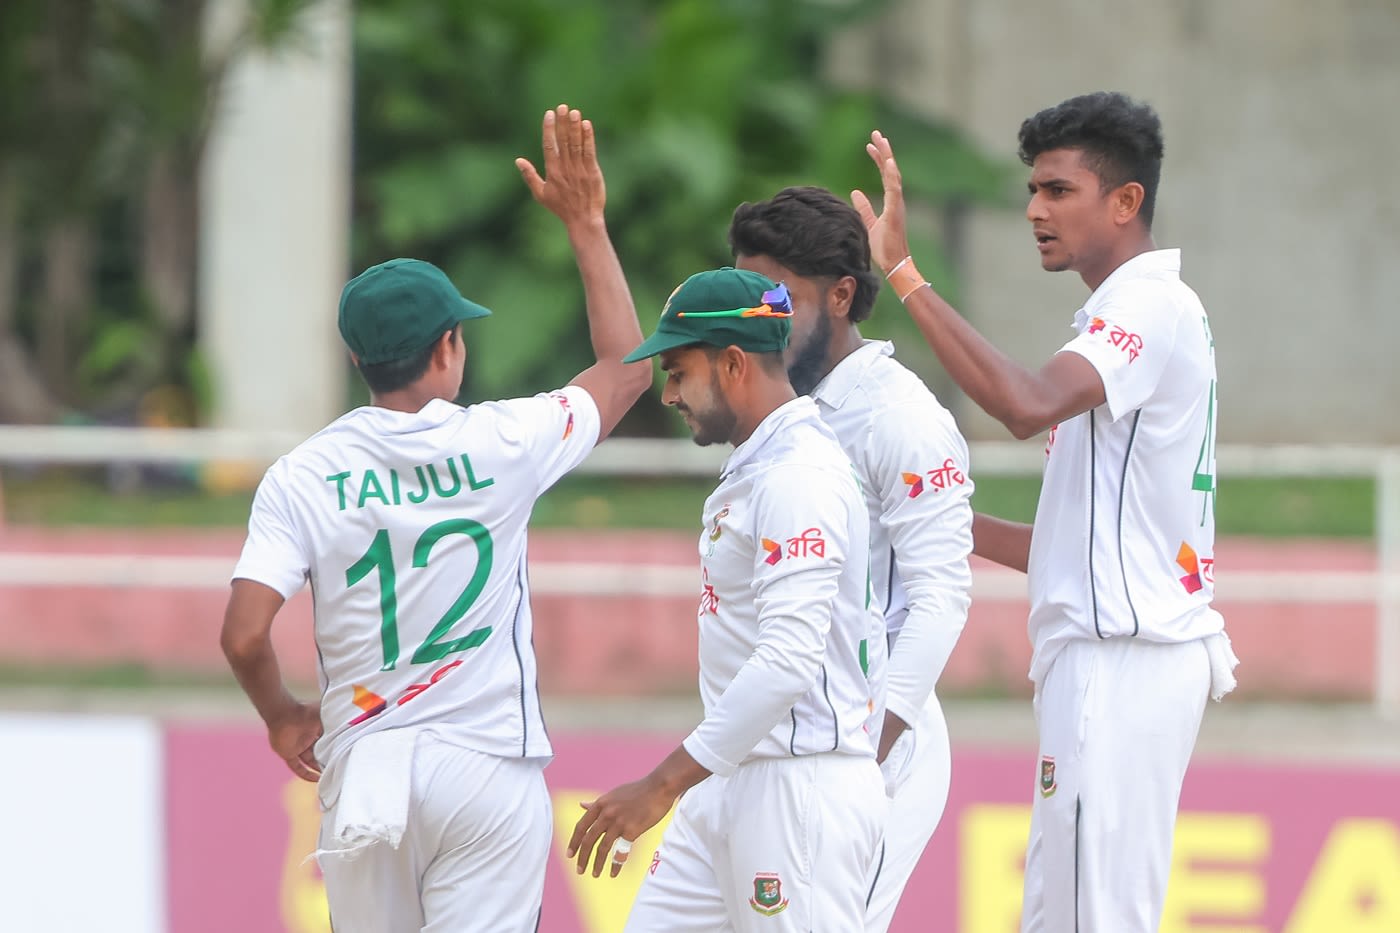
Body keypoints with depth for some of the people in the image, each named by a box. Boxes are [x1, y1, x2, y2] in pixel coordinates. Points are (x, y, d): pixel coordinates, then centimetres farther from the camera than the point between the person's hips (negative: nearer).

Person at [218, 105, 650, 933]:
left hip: (362, 765, 2)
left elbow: (244, 635, -10)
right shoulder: (499, 446, -5)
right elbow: (627, 368, 11)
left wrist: (283, 714, 10)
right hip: (488, 764, -2)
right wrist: (586, 225, 16)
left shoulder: (304, 476, -3)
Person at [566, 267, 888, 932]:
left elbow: (789, 663, -25)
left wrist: (663, 785, -26)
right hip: (731, 785, 10)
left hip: (802, 787, -10)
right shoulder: (751, 469, 17)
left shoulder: (799, 477, -16)